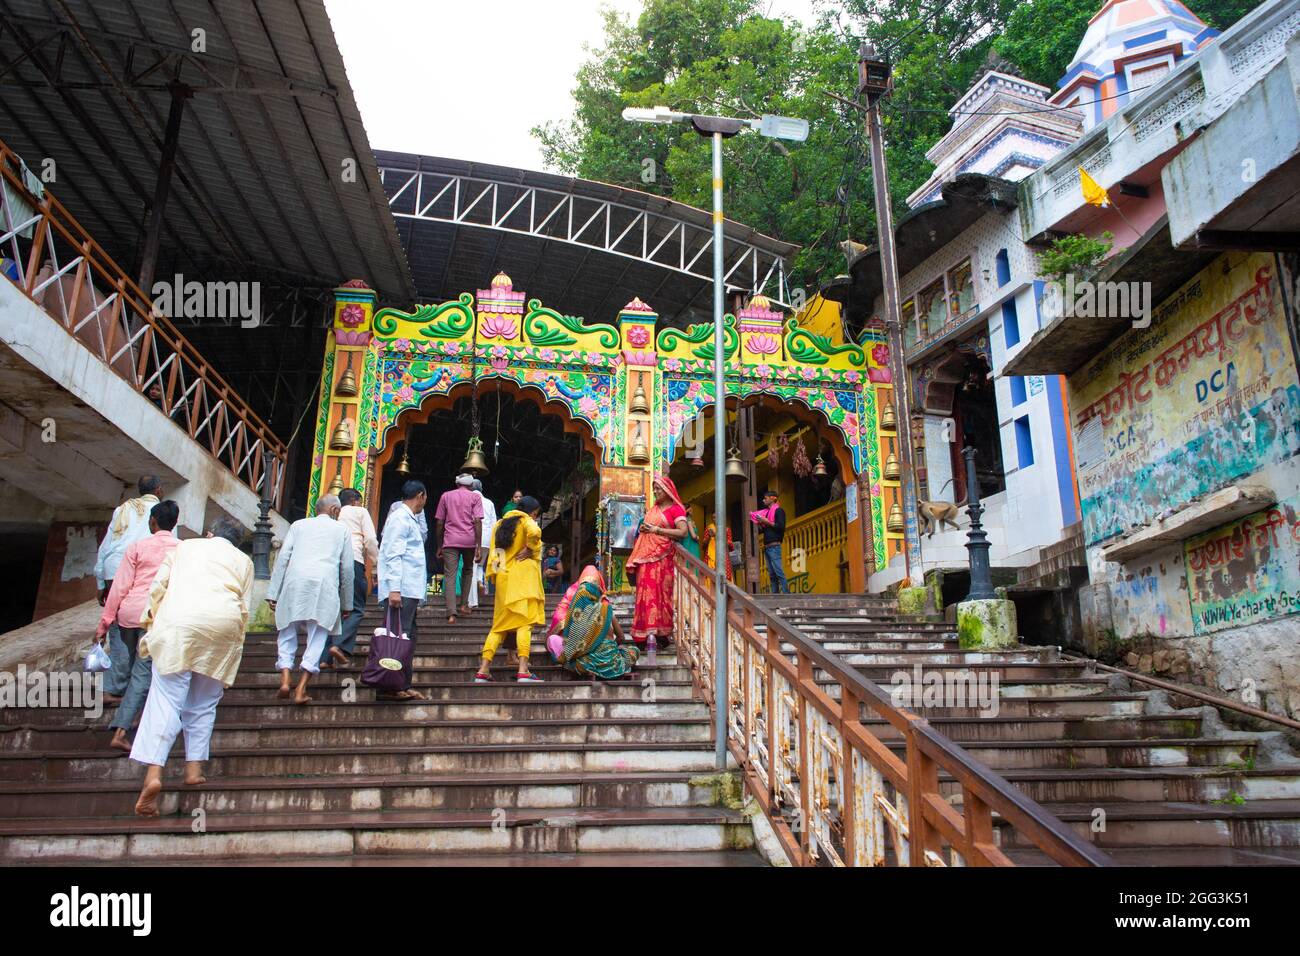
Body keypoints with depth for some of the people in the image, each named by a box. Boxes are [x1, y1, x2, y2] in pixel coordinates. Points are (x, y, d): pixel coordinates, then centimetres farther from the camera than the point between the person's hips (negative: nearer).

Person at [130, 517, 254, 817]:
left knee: (166, 697, -5)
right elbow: (244, 609, 17)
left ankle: (153, 773, -17)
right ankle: (194, 768, 12)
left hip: (177, 620, -1)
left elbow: (158, 586, 15)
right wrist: (234, 651, 22)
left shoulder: (185, 546, 25)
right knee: (204, 702, 15)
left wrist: (150, 625, 19)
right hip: (223, 625, 1)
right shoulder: (243, 560, 24)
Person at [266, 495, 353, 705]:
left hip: (295, 581, 1)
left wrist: (273, 593, 9)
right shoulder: (342, 530, 19)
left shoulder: (299, 525, 21)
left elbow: (283, 558, 10)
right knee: (317, 637, 4)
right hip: (325, 586, -1)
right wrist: (346, 603, 21)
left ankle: (285, 679, -3)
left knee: (288, 632, 14)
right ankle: (301, 690, -3)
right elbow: (347, 568, 15)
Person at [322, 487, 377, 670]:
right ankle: (340, 646, -23)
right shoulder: (360, 512, 16)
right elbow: (370, 540, 4)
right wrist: (376, 566, 9)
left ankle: (326, 657, 1)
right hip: (352, 560, -5)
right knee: (356, 608, -2)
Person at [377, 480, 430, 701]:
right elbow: (393, 555, -15)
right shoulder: (400, 517, -7)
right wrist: (394, 589, -22)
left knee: (408, 636, 11)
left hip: (410, 589, 10)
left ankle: (402, 684, 14)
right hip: (402, 590, -10)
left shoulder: (410, 519, 22)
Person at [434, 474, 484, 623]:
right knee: (467, 570, 23)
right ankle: (464, 604, 20)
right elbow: (477, 522, -5)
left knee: (450, 576, -4)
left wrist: (439, 546, 15)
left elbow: (440, 523, 9)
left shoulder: (446, 496, 12)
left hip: (450, 541, 0)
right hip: (469, 541, 0)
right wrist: (479, 547, -6)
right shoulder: (475, 497, 6)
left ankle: (451, 613, -16)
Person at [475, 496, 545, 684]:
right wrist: (531, 549, -9)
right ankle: (523, 671, -16)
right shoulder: (525, 521, 0)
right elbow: (534, 532, -24)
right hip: (523, 577, -6)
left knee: (500, 624, 9)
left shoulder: (500, 524, 19)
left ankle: (483, 671, 2)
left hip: (503, 579, 6)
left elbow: (493, 554, 15)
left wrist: (493, 577, 16)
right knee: (525, 622, -8)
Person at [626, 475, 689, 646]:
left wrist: (657, 530, -14)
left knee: (660, 592, -8)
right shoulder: (654, 509, 20)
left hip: (662, 557, -6)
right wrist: (642, 528, 10)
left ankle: (662, 632, -6)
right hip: (646, 555, 6)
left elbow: (683, 532, -13)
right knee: (645, 592, 1)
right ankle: (645, 633, 3)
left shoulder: (676, 509, -1)